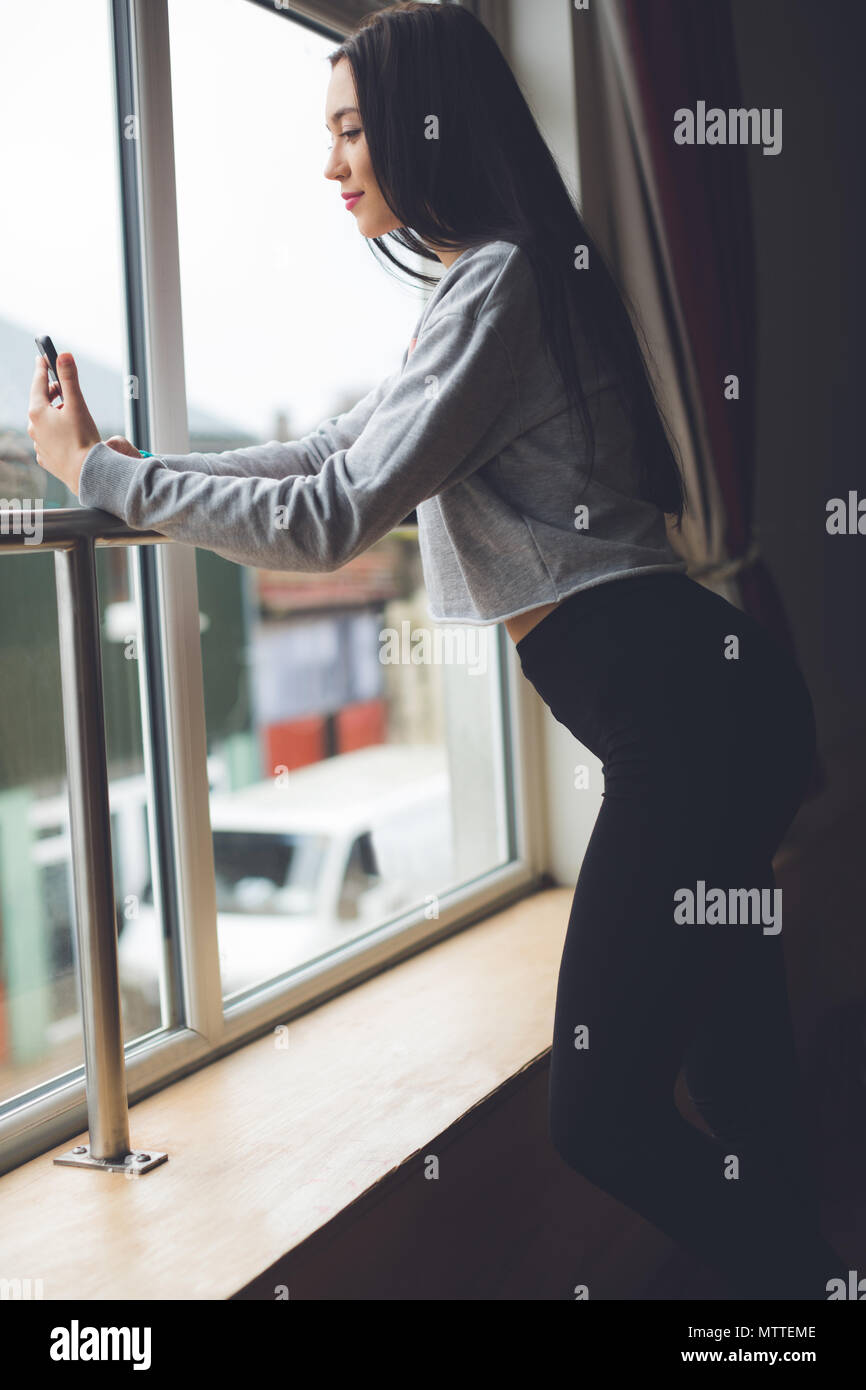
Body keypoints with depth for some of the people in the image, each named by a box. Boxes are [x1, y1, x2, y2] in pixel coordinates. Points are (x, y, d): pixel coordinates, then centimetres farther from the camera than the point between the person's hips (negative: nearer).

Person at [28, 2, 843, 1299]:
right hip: (696, 704, 10)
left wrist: (98, 471, -5)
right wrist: (144, 472, 21)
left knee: (602, 1117, -6)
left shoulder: (499, 284, -10)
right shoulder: (488, 288, 22)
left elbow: (330, 521, -15)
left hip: (683, 708, -10)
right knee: (738, 1092, 15)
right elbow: (335, 454, 27)